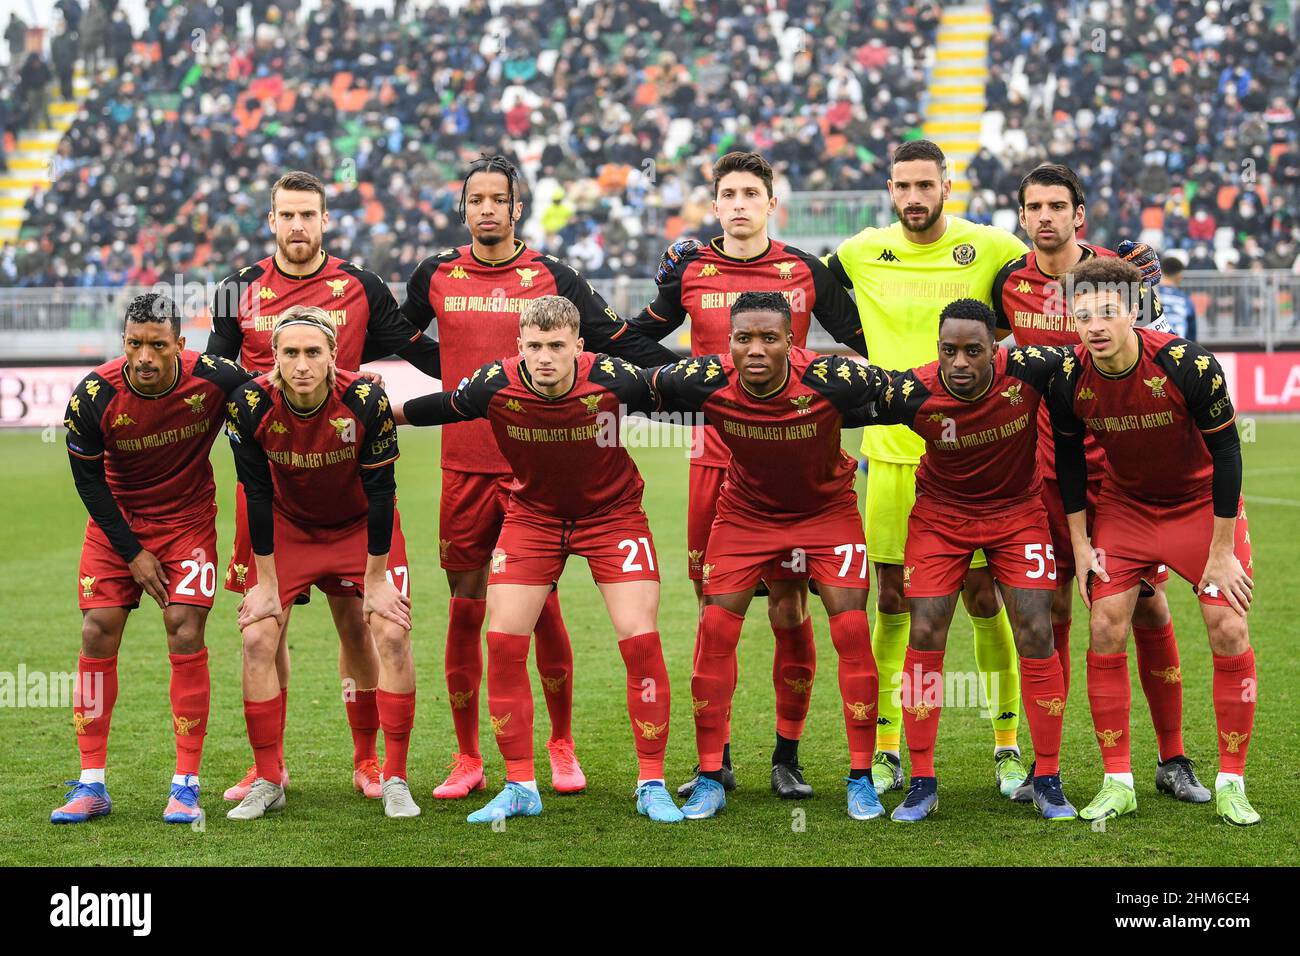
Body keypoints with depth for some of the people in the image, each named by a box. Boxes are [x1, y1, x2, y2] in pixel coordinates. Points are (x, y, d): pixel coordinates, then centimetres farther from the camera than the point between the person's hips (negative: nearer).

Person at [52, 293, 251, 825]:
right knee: (98, 635, -6)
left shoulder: (213, 378, -22)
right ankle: (91, 786, 4)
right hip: (116, 522, 1)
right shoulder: (92, 397, -20)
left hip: (187, 518, -1)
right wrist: (132, 552, -10)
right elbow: (88, 480, -8)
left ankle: (186, 786, -4)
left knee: (186, 636, -12)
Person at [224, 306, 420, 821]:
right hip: (287, 529, 1)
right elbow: (257, 495, -14)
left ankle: (395, 780, -2)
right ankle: (267, 782, 2)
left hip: (362, 528, -1)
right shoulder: (251, 405, -24)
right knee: (257, 638, -11)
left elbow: (379, 492, -19)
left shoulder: (366, 400, -28)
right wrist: (266, 581, -11)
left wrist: (375, 579, -15)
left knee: (392, 634, -14)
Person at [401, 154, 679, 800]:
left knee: (543, 606, 0)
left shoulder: (552, 278, 3)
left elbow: (618, 341, 4)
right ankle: (467, 758, 12)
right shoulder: (435, 277, 8)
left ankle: (561, 747, 15)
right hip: (464, 468, 2)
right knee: (465, 608, 2)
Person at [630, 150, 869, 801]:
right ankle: (715, 758, 12)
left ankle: (787, 758, 9)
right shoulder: (691, 271, 6)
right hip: (715, 460, 1)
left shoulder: (805, 272, 5)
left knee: (790, 612, -1)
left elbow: (862, 341, 16)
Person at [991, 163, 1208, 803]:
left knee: (1149, 607, 0)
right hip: (1045, 465, 1)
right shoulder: (1009, 283, 2)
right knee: (1050, 611, 2)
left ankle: (1172, 761, 11)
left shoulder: (1121, 270, -5)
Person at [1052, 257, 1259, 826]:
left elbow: (1226, 450, -18)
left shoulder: (1189, 365, -28)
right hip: (1124, 506, 3)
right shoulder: (1070, 379, -19)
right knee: (1105, 630, -8)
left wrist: (1221, 553, -16)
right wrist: (1080, 544, -1)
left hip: (1202, 503, -2)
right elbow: (1068, 458, 0)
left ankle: (1231, 784, 1)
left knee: (1229, 631, -11)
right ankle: (1117, 782, 2)